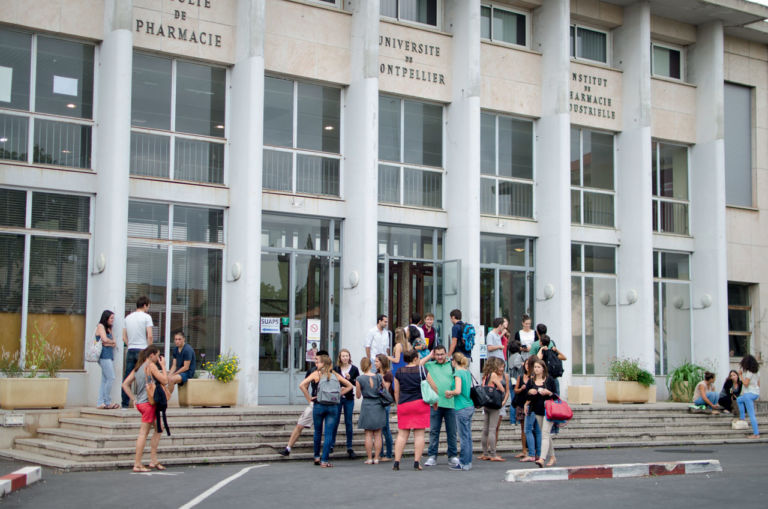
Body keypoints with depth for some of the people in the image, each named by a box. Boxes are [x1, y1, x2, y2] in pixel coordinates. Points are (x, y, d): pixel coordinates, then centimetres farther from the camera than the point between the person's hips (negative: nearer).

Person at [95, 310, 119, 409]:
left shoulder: (109, 329, 22)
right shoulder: (100, 326, -1)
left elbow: (114, 344, 13)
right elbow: (105, 339, -14)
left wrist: (108, 343, -7)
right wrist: (113, 341, 4)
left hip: (109, 356, 8)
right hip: (104, 355, -8)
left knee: (105, 380, 5)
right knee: (111, 378, -12)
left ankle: (100, 403, 4)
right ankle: (107, 402, -6)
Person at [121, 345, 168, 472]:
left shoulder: (138, 367, 14)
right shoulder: (151, 366, -9)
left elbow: (125, 384, 13)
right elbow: (164, 381, -10)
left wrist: (133, 399, 11)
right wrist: (163, 366, 0)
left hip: (140, 403, 9)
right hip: (148, 403, -9)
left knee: (158, 429, 15)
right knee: (144, 433, -5)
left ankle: (153, 460, 14)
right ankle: (137, 464, -4)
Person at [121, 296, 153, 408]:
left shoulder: (128, 317, 13)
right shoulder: (146, 317, -4)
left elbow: (124, 337, 12)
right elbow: (149, 336, -11)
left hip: (130, 350, 5)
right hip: (142, 350, -5)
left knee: (127, 377, 6)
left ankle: (125, 403, 6)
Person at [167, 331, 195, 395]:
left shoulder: (187, 350, -16)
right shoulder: (175, 349, 9)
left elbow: (186, 367, -17)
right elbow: (174, 365, 10)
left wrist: (174, 374, -16)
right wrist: (170, 374, -9)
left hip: (187, 373, -8)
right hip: (178, 372, 8)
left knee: (171, 379, -32)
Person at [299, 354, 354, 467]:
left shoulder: (317, 374, 0)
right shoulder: (335, 375, 9)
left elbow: (302, 385, -11)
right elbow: (350, 386, 13)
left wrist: (309, 398, -3)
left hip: (319, 405, -1)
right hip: (333, 406, 1)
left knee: (318, 432, 16)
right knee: (329, 434, 0)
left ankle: (317, 457, 26)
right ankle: (324, 461, -5)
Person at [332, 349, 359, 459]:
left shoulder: (354, 369, 2)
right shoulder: (335, 369, 2)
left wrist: (350, 379, -14)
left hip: (349, 399, 0)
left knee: (348, 423, 5)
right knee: (335, 421, 2)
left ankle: (349, 448, 10)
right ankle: (331, 445, 12)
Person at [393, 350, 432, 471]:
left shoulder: (399, 372, 4)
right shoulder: (422, 370, -2)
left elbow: (396, 392, 9)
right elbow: (433, 387, 3)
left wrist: (399, 404, 20)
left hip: (403, 405, 2)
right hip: (420, 404, -2)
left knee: (402, 434, 6)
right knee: (419, 434, 2)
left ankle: (396, 462, 1)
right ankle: (417, 462, -2)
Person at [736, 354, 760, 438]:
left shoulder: (749, 372, -15)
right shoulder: (756, 372, 11)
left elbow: (746, 383, -19)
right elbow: (758, 384, 15)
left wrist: (741, 375, -10)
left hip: (750, 394, -9)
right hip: (756, 393, 9)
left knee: (751, 414, -6)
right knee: (739, 400, 32)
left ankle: (756, 434, -7)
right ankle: (742, 418, 30)